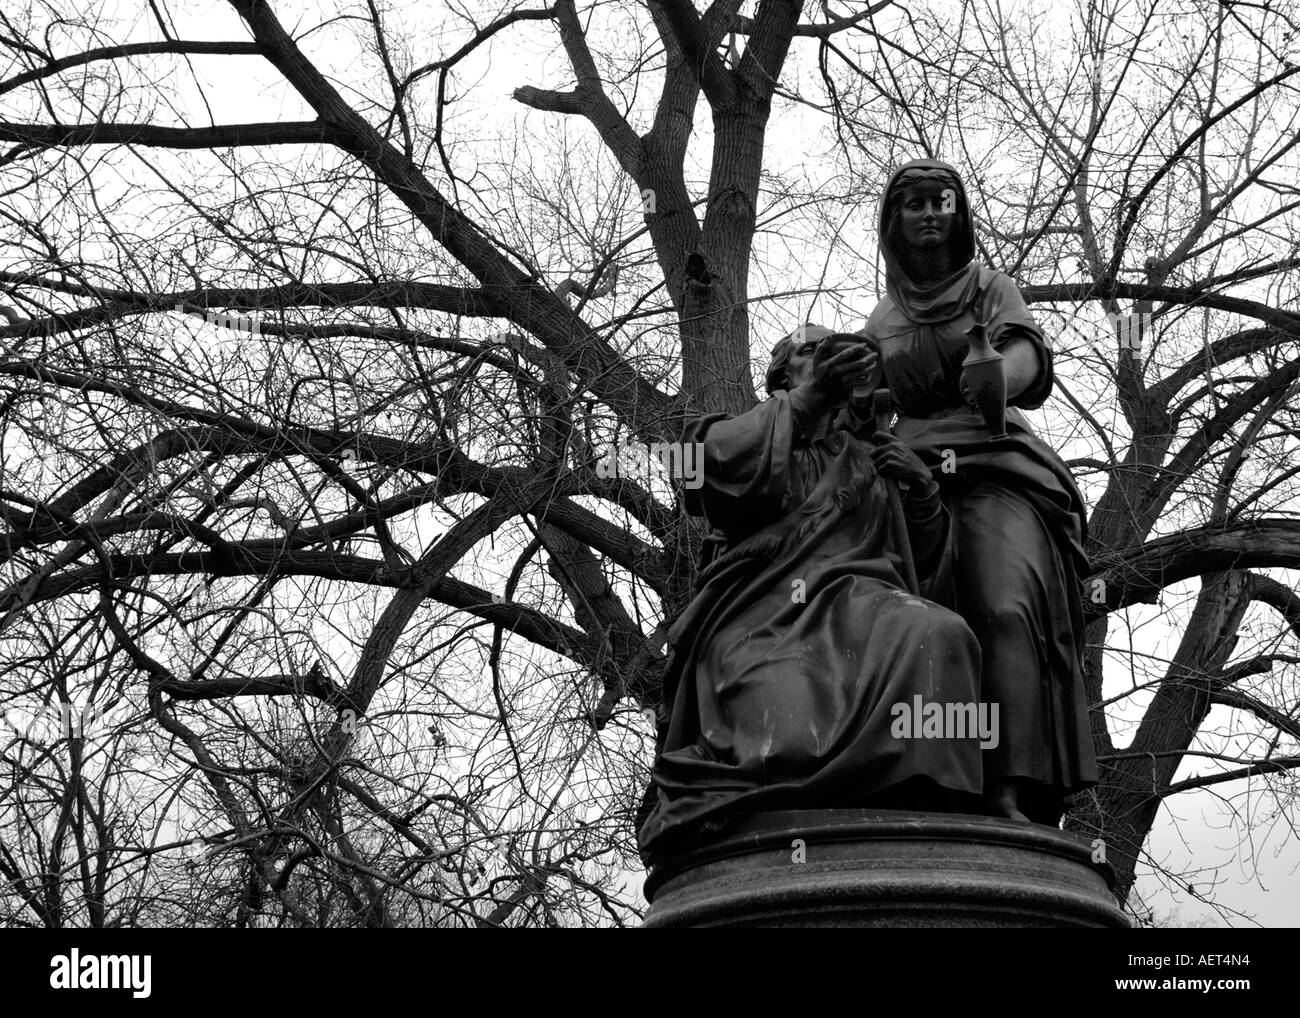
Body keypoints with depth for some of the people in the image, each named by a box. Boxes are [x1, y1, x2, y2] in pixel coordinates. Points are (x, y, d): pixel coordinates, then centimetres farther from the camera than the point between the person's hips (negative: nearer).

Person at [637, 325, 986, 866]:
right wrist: (805, 397, -2)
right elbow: (718, 464, 2)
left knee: (936, 636, -35)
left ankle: (919, 810, -37)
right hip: (759, 613, -3)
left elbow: (924, 554, 33)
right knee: (793, 739, -36)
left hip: (853, 601, 3)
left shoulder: (870, 451, 37)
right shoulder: (752, 431, 28)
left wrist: (923, 491, 14)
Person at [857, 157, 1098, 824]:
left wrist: (996, 378, -29)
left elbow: (1027, 354, -4)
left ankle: (1011, 795, -37)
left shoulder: (992, 289, 17)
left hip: (996, 474, -2)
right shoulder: (882, 320, 25)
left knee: (1006, 610, -26)